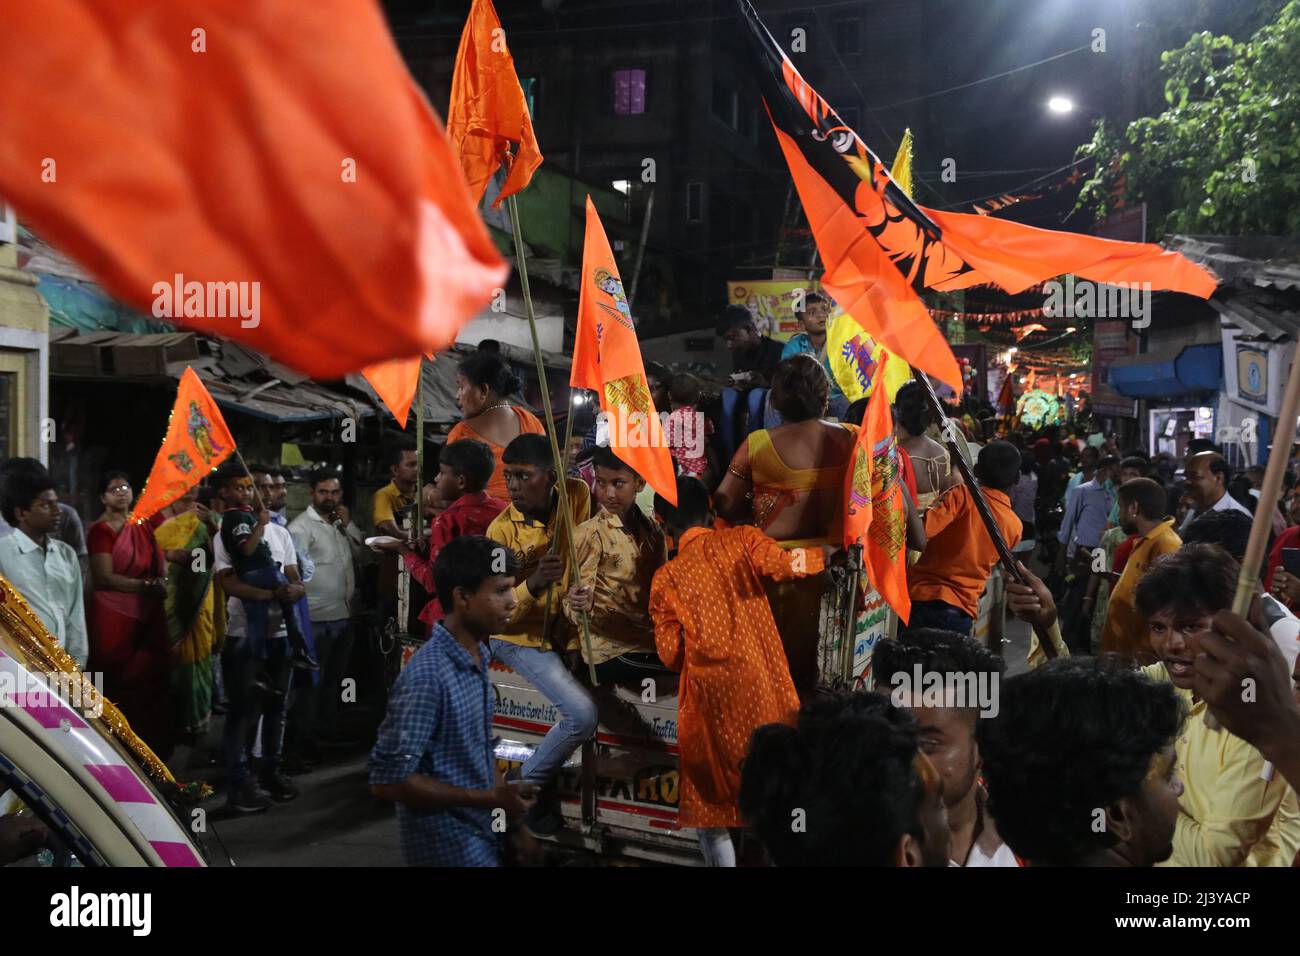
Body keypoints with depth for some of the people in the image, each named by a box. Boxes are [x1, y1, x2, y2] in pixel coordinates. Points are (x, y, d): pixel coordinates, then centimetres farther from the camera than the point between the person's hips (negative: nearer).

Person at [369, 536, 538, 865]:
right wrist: (490, 799, -22)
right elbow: (388, 779, -24)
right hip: (446, 845, -8)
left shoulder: (478, 656, 2)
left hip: (481, 836, 8)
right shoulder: (427, 675, -24)